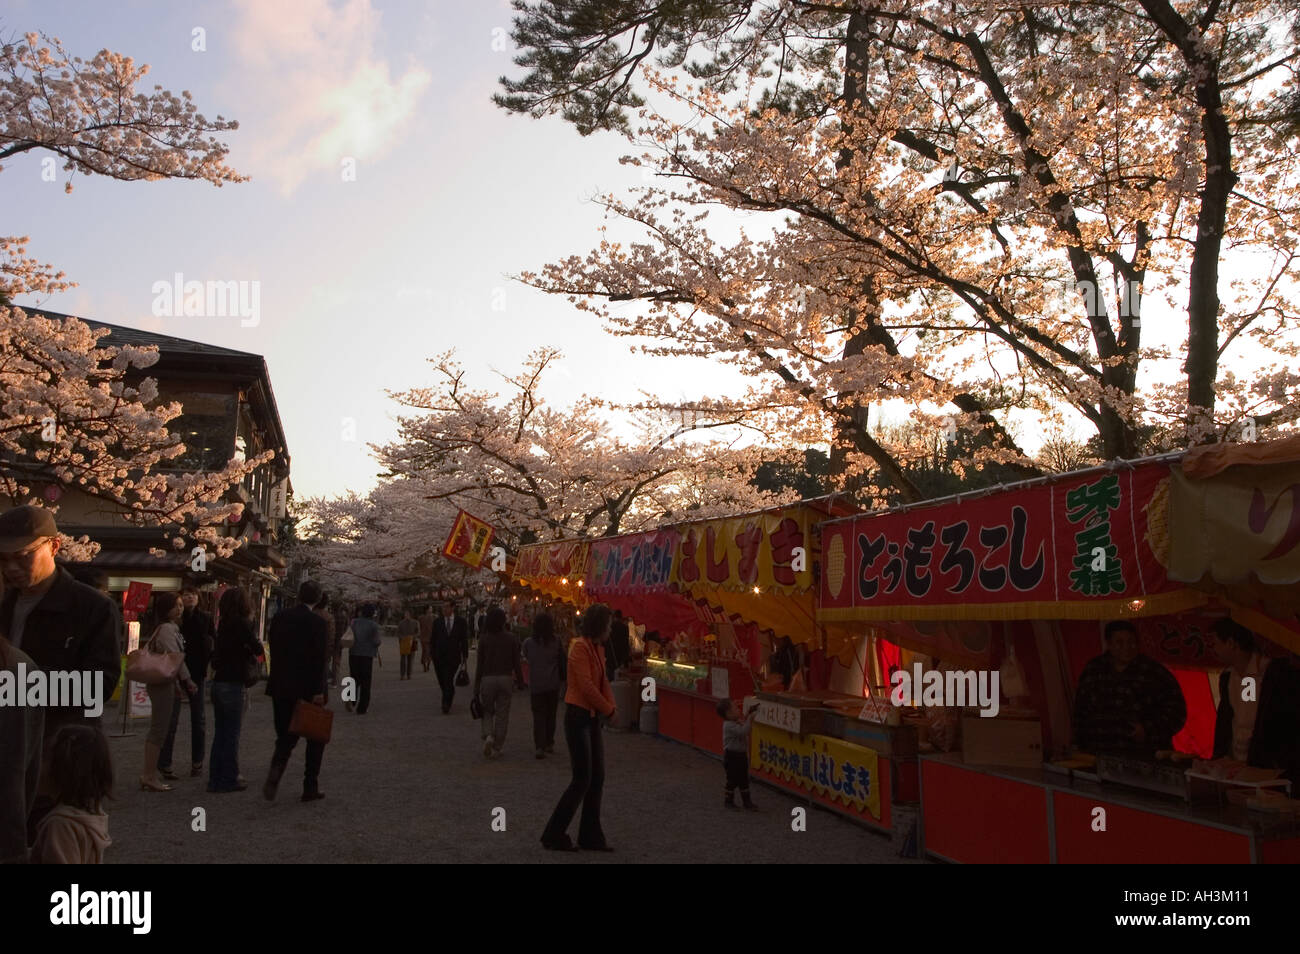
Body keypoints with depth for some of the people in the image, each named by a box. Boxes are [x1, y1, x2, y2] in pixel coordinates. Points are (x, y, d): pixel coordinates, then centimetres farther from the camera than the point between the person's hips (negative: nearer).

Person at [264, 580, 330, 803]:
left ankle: (276, 769, -14)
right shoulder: (317, 622, -13)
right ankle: (310, 787, 12)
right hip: (307, 689, -4)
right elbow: (318, 659, -16)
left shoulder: (279, 617, 3)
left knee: (285, 736, 13)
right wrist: (318, 691, -13)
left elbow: (274, 651, 9)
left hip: (281, 687, 4)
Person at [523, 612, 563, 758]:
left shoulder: (528, 642, -6)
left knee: (538, 715, 1)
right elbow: (561, 661, 2)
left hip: (535, 684, -1)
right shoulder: (556, 642, -6)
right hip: (552, 684, 1)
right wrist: (562, 677, 16)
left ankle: (540, 746, -11)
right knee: (551, 714, 15)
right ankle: (549, 743, 23)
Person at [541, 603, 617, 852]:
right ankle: (554, 835, 8)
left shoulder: (597, 648, 11)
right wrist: (609, 709, -11)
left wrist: (610, 705, -1)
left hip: (593, 718, 9)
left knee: (597, 778, 10)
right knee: (582, 779, -4)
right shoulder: (580, 647, -17)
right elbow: (586, 686, -22)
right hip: (578, 717, -9)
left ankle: (591, 836, 20)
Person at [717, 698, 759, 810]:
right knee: (732, 780, 2)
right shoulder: (729, 725, -24)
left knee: (744, 779, 13)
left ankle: (747, 801, 21)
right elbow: (742, 731, -35)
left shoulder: (738, 722, 6)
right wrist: (750, 719, -32)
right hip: (731, 756, -9)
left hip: (741, 755, 9)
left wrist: (750, 716, 0)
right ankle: (729, 800, 17)